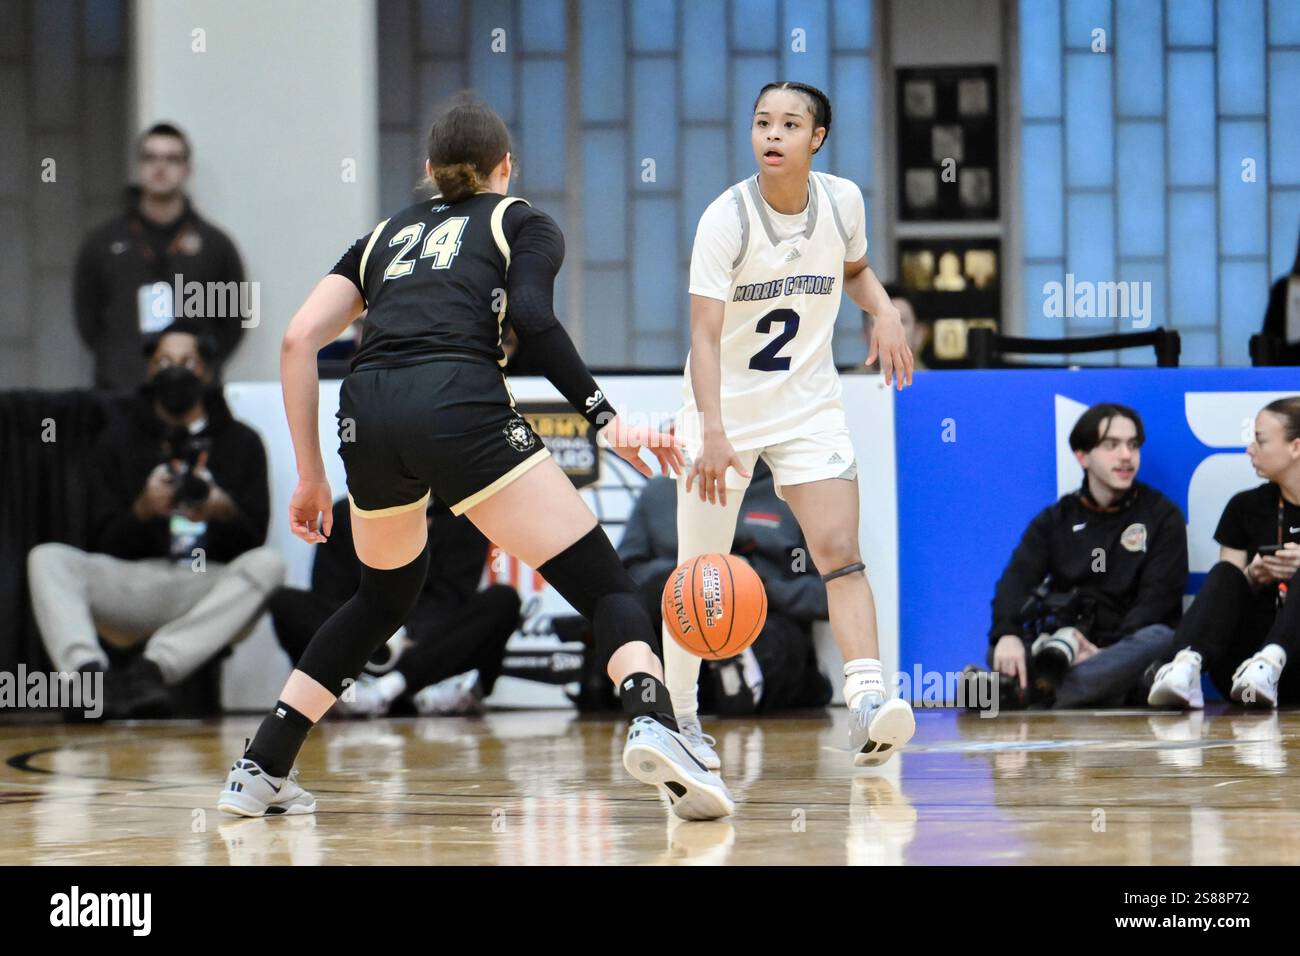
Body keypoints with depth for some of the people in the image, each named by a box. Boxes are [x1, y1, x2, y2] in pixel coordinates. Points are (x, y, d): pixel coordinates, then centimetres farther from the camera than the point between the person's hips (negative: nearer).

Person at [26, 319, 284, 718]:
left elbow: (253, 540, 5)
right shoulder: (119, 440, 16)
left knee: (268, 564, -32)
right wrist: (143, 510, -13)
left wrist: (225, 513, -17)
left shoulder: (241, 442, 15)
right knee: (47, 558, -23)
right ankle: (89, 671, -51)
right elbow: (105, 542, 7)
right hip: (134, 583, 1)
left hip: (213, 587, -1)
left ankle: (153, 667, -47)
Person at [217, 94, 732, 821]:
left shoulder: (386, 235, 32)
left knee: (387, 592, 30)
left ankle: (260, 770, 27)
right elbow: (533, 318, -1)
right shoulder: (523, 223, 22)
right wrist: (607, 420, -3)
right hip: (458, 404, -5)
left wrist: (311, 476, 23)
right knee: (606, 587, -3)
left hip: (368, 418, 5)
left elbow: (299, 339, 19)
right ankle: (653, 726, -33)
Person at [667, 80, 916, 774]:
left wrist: (884, 311, -5)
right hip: (724, 408, -2)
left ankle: (867, 704, -27)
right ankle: (679, 719, 23)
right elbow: (704, 335, -28)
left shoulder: (842, 200, -6)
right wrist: (713, 432, -42)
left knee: (839, 552, -16)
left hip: (809, 405, 2)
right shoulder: (726, 219, -20)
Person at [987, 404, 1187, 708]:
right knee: (1001, 650, -25)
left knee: (1160, 639, -36)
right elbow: (1016, 580, -3)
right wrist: (1007, 634, -27)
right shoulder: (1055, 519, 13)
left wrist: (1107, 651, -22)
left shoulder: (1162, 516, 8)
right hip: (1069, 646, 2)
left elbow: (1157, 597, -4)